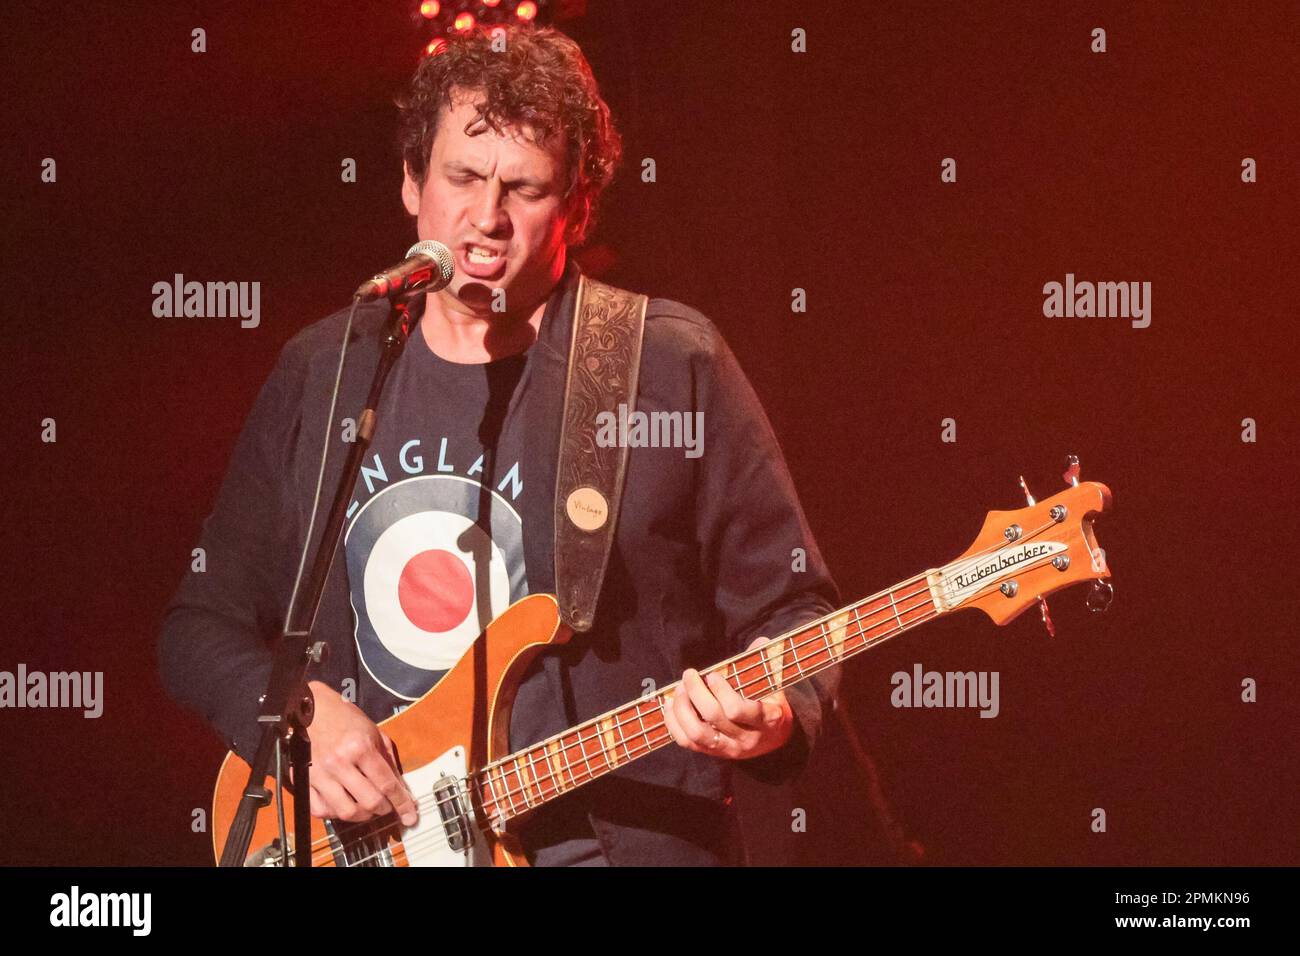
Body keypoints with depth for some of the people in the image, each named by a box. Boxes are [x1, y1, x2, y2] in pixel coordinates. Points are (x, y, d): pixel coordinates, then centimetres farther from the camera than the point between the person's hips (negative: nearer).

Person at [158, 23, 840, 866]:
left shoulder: (672, 365, -1)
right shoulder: (321, 374, 10)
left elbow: (790, 609, 3)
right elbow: (204, 622, 14)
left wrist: (774, 716, -17)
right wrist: (296, 711, -4)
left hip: (618, 839, -3)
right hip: (362, 837, 3)